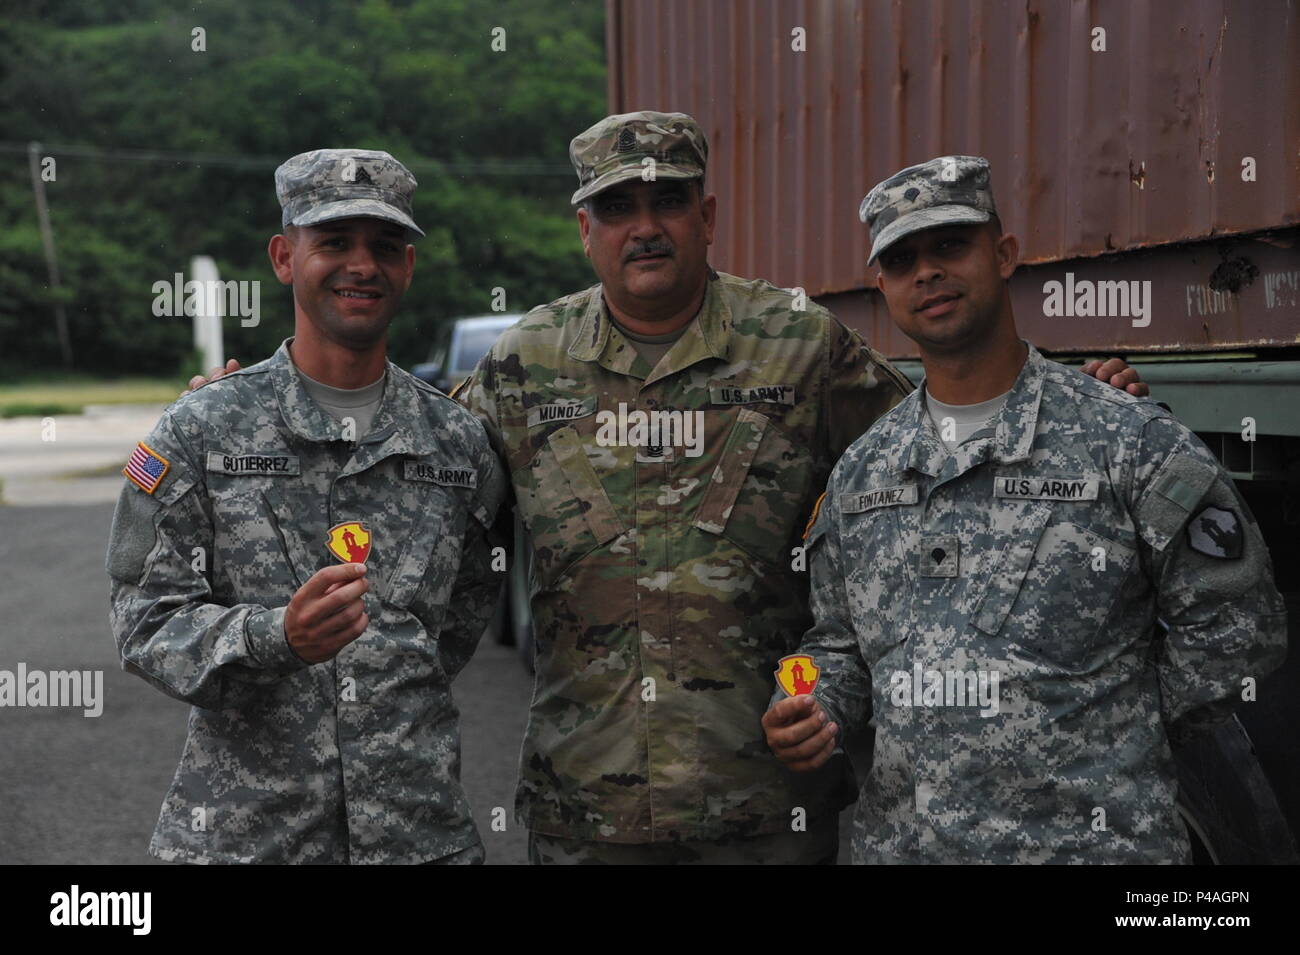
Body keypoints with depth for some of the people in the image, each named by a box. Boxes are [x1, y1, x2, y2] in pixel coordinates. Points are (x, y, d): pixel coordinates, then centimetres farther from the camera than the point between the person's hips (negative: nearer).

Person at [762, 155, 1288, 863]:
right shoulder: (859, 472, 7)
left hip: (1090, 838, -4)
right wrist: (813, 713, -4)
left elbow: (1237, 626, -4)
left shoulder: (1129, 443, -7)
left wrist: (1113, 740, -4)